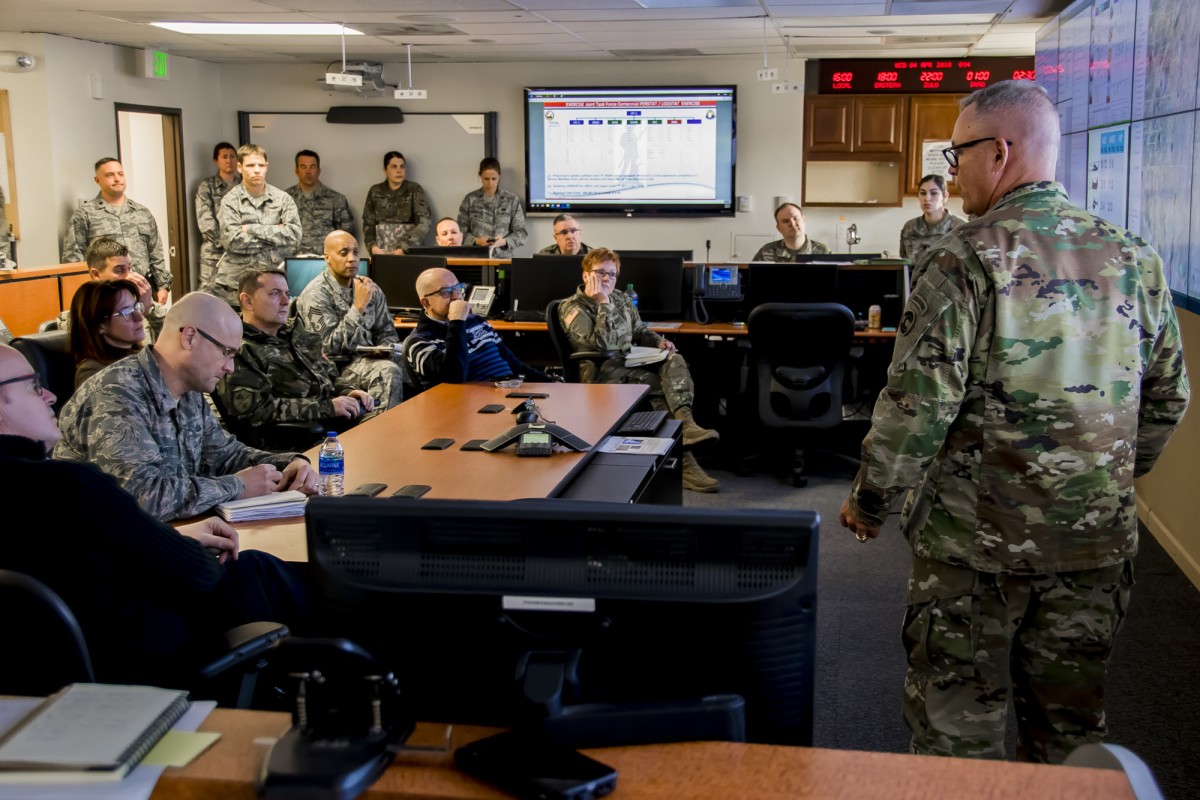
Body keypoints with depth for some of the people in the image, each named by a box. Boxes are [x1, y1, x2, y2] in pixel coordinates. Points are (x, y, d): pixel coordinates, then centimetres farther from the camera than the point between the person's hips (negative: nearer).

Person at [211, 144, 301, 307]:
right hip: (234, 282, -1)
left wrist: (253, 229, -11)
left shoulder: (283, 199, 5)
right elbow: (232, 241, -12)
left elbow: (294, 235, -9)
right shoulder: (230, 201, 0)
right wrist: (276, 234, -8)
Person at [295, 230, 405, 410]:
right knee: (389, 373, -32)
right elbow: (331, 346, -16)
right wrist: (358, 306, -18)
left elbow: (387, 331, 18)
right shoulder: (316, 294, -7)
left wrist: (385, 348, -6)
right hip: (337, 365, -6)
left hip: (368, 358, 6)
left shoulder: (369, 287, 11)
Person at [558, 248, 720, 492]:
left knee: (674, 360, -24)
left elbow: (640, 332, 28)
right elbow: (600, 344, -17)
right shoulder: (571, 308, -4)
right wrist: (603, 303, -16)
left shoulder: (622, 299, 17)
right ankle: (684, 460, -35)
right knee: (661, 389, -28)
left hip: (630, 364, 7)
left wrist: (658, 342, 6)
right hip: (602, 373, -7)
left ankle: (685, 424, -49)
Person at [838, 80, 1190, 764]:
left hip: (977, 536, -5)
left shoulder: (966, 260, -14)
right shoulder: (1135, 258, 3)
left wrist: (870, 501, -4)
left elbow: (918, 404, -17)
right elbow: (1168, 399, 10)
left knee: (956, 725, 11)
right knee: (1069, 726, 18)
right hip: (1096, 540, 5)